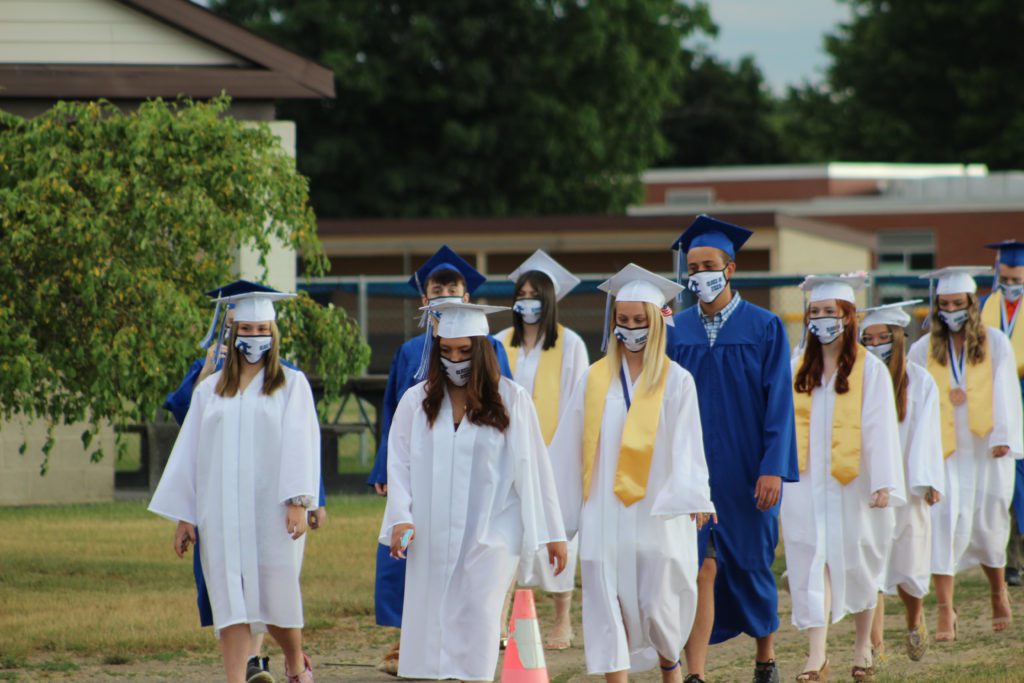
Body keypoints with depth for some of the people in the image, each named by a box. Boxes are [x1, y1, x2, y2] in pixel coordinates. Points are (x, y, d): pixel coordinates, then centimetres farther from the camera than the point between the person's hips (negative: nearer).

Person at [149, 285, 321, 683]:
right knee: (230, 599, -4)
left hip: (271, 510, -2)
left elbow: (299, 443, -3)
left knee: (277, 593, 2)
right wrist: (185, 516, 7)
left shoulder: (292, 385, 6)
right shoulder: (210, 390, 13)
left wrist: (298, 502, -15)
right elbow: (190, 453, 12)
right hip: (222, 512, 2)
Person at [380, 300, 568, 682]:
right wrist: (400, 518, -12)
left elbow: (532, 467, 2)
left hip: (491, 532, -2)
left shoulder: (511, 400, 1)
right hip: (432, 537, 2)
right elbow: (399, 464, 4)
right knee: (433, 619, -1)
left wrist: (552, 533, 2)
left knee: (479, 617, -11)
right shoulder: (416, 401, 6)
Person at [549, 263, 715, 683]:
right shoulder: (595, 379, 7)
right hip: (605, 514, 2)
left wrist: (693, 497, -23)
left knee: (657, 605, 6)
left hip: (658, 513, -2)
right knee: (608, 608, -4)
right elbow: (569, 446, 10)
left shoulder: (676, 381, 0)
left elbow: (686, 444, -8)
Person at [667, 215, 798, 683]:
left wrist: (773, 468, -14)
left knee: (750, 565, 11)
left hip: (746, 469, -1)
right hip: (693, 467, 1)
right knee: (700, 568, -10)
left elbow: (779, 402, -6)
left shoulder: (765, 328, -3)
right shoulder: (677, 331, 5)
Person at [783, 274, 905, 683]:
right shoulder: (798, 369, 8)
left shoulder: (870, 369, -4)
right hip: (805, 483, 2)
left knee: (856, 563, 9)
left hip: (851, 482, -2)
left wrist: (883, 483, -15)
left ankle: (863, 646, 26)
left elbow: (880, 429, -9)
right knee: (811, 563, -7)